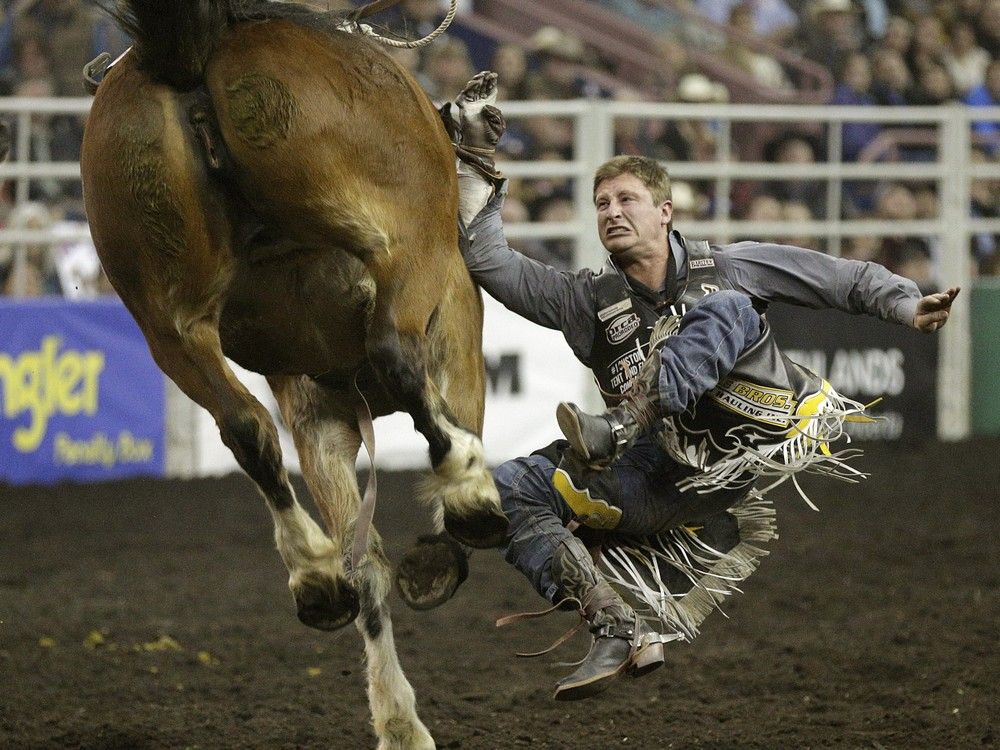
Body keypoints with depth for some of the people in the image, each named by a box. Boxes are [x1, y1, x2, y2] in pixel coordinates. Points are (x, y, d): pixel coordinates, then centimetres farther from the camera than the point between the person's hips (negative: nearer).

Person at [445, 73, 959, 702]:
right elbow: (491, 265, 3)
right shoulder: (590, 301, 12)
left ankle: (622, 426, -39)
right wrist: (480, 174, -3)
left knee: (725, 310, -20)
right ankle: (619, 630, -26)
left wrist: (908, 307, -3)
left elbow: (846, 280, 12)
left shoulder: (725, 269, 8)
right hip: (674, 482, 3)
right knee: (512, 487, -12)